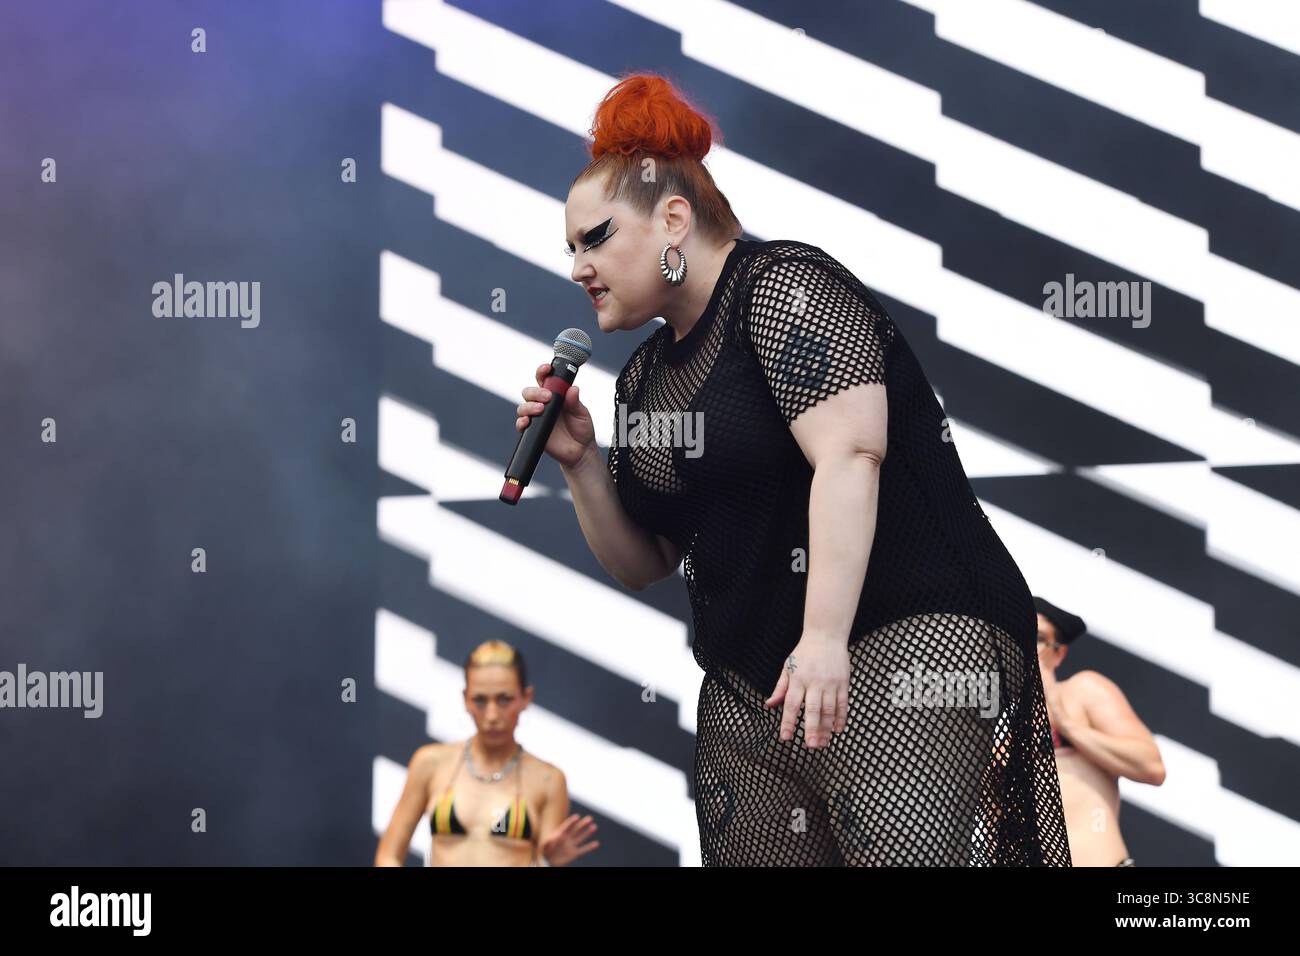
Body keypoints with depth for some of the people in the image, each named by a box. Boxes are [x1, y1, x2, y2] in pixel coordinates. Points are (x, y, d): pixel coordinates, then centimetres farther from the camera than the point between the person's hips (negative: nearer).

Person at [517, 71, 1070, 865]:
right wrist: (580, 462, 6)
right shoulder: (645, 376, 18)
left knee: (907, 851, -23)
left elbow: (849, 454, -19)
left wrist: (824, 638, -28)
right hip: (746, 689, 8)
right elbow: (641, 565, 22)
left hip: (903, 634, -8)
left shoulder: (783, 287, -5)